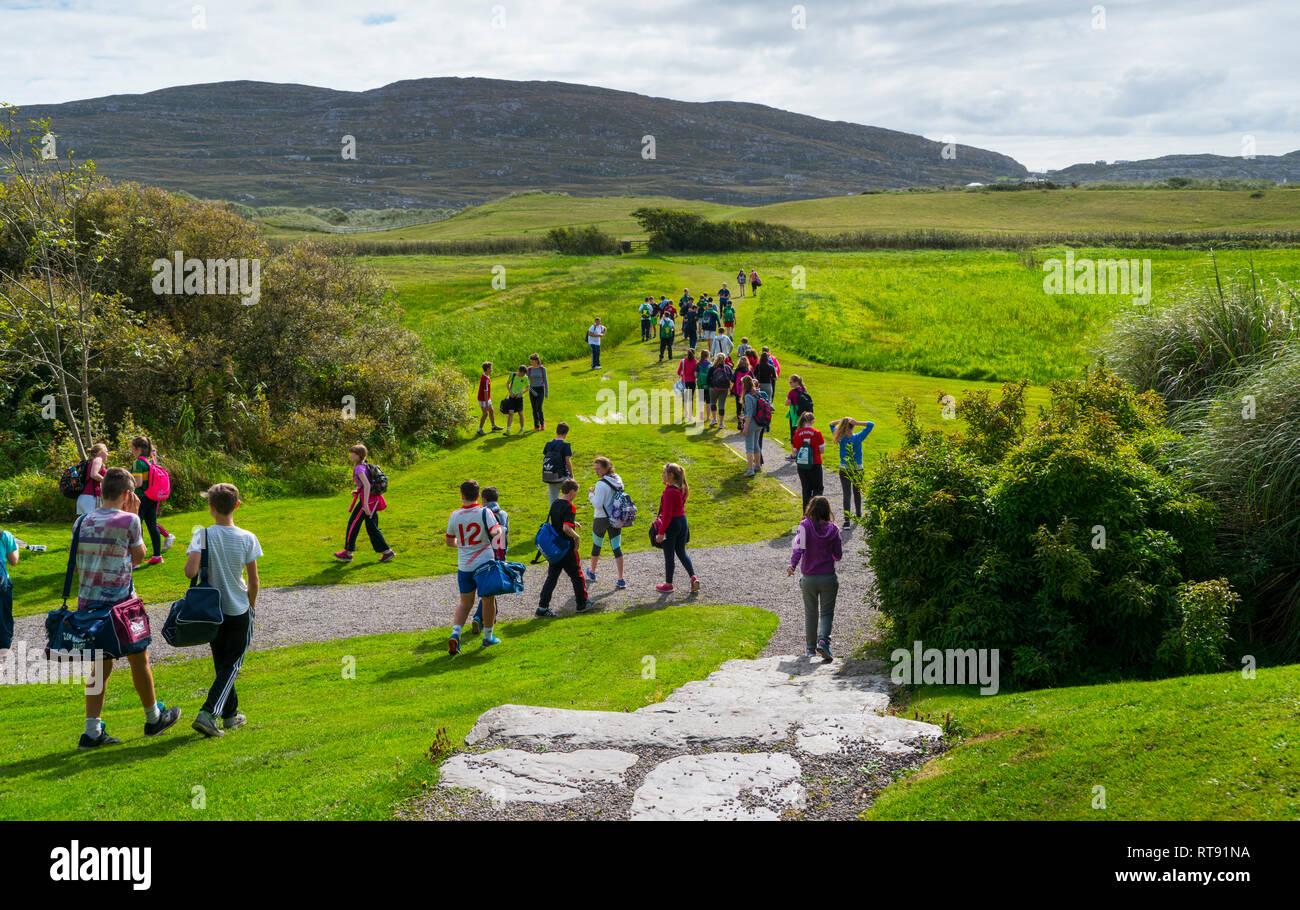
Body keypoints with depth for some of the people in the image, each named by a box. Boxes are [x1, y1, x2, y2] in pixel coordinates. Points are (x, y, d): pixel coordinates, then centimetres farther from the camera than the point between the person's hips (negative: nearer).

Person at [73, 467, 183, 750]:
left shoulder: (82, 522, 4)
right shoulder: (128, 521, -11)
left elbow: (77, 565, 9)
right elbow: (138, 556, 4)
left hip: (87, 604, 5)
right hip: (119, 605, -5)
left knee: (101, 665, 13)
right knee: (139, 660, 13)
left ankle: (92, 731, 7)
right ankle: (154, 718, 28)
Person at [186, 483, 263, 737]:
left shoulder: (202, 535, -12)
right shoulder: (247, 538, -10)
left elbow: (190, 571, -24)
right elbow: (253, 581, -5)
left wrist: (204, 573, -2)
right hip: (239, 611, -1)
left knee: (221, 663, 18)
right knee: (233, 664, 6)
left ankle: (230, 715, 26)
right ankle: (207, 714, -10)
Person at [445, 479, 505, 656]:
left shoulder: (454, 516, 0)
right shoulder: (484, 512, -11)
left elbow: (450, 541, 12)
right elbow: (496, 532, -25)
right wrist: (499, 530, -2)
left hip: (464, 566, 3)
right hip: (484, 564, -3)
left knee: (465, 601, 14)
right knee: (488, 599, 14)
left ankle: (455, 633, -6)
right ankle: (488, 636, 24)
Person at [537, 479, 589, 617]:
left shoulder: (555, 504, 6)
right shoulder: (569, 507, -18)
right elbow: (566, 528, -29)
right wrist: (577, 537, -13)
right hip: (567, 548, -7)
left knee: (552, 576, 8)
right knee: (576, 575, 11)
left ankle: (542, 607, 1)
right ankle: (582, 603, 24)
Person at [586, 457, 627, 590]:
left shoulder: (601, 484, -21)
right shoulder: (618, 480, 2)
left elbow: (598, 504, -23)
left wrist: (590, 494, -8)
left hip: (602, 519, -6)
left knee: (596, 545, 17)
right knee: (617, 548, 5)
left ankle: (592, 573, 36)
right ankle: (621, 580, -1)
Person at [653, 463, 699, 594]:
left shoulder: (669, 491, -21)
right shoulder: (682, 488, 2)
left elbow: (667, 514, -22)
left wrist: (661, 532, -18)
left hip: (671, 524, -8)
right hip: (683, 521, 8)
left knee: (669, 555, 6)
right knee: (681, 552, 18)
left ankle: (668, 584, 18)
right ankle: (693, 578, 6)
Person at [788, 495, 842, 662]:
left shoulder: (805, 526, -8)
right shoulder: (833, 529, -2)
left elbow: (799, 546, -24)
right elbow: (838, 556, 5)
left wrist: (792, 564, -33)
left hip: (808, 578, 0)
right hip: (828, 577, 0)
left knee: (810, 613, 16)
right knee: (827, 612, 7)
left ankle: (811, 648, 24)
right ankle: (822, 640, -18)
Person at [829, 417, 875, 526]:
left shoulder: (841, 438, -10)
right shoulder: (858, 437, -14)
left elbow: (831, 424, 6)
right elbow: (871, 424, -8)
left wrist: (841, 421, -12)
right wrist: (857, 423, -17)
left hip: (844, 471, 0)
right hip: (857, 470, 0)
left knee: (847, 494, -4)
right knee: (857, 492, 19)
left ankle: (847, 520, -14)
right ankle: (858, 514, 37)